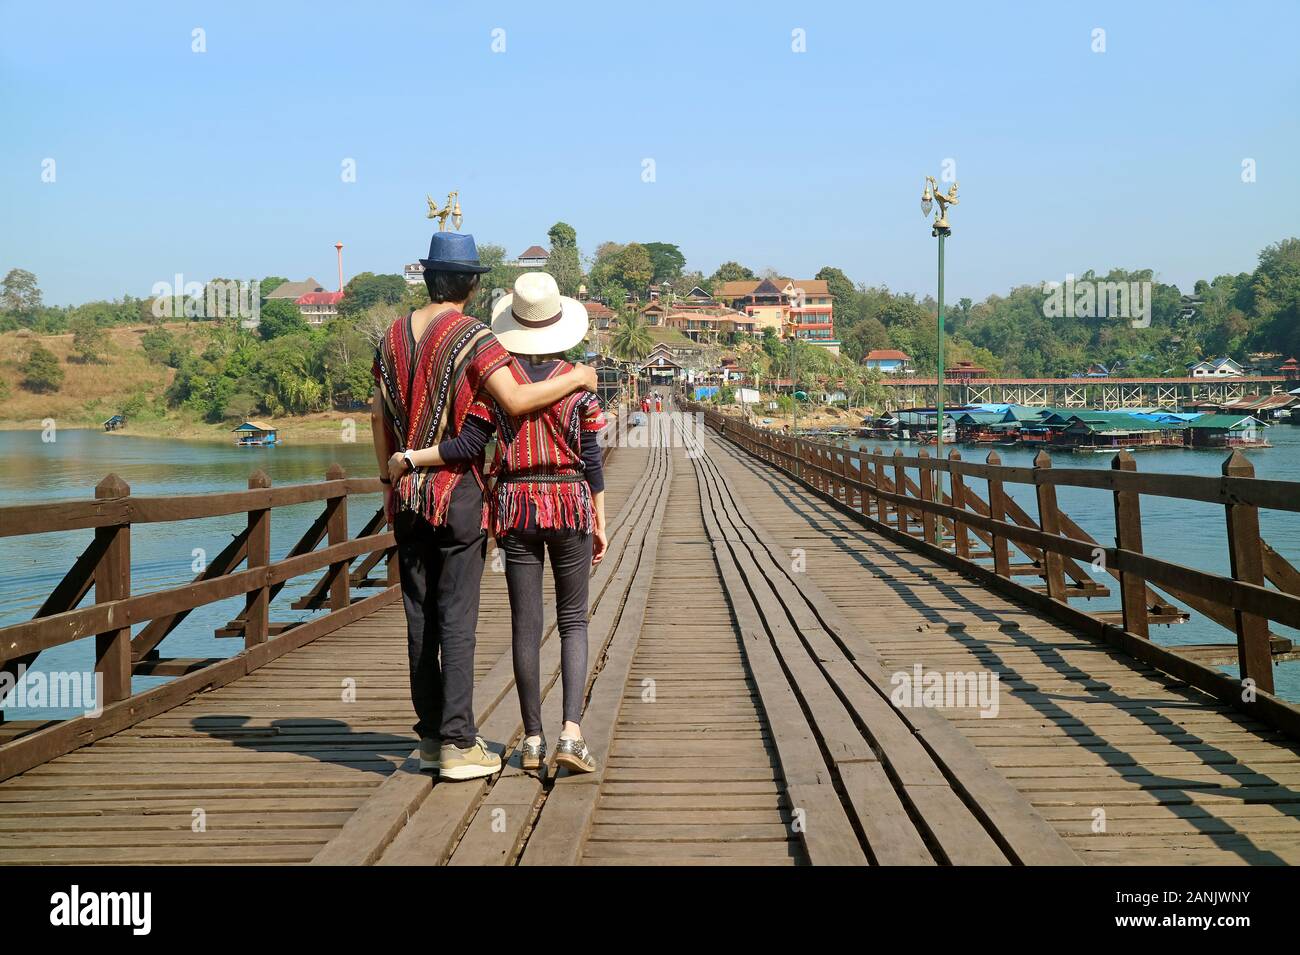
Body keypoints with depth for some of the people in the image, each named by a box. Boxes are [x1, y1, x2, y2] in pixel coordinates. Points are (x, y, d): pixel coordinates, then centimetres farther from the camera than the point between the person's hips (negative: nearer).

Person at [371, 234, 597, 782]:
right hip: (458, 491, -6)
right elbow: (515, 401, -24)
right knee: (456, 618, -4)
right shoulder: (472, 337, -11)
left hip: (407, 495, 6)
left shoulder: (394, 336, 9)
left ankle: (430, 737, 17)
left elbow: (378, 414, 13)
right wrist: (575, 379, -10)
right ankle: (458, 744, -4)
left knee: (419, 617, 10)